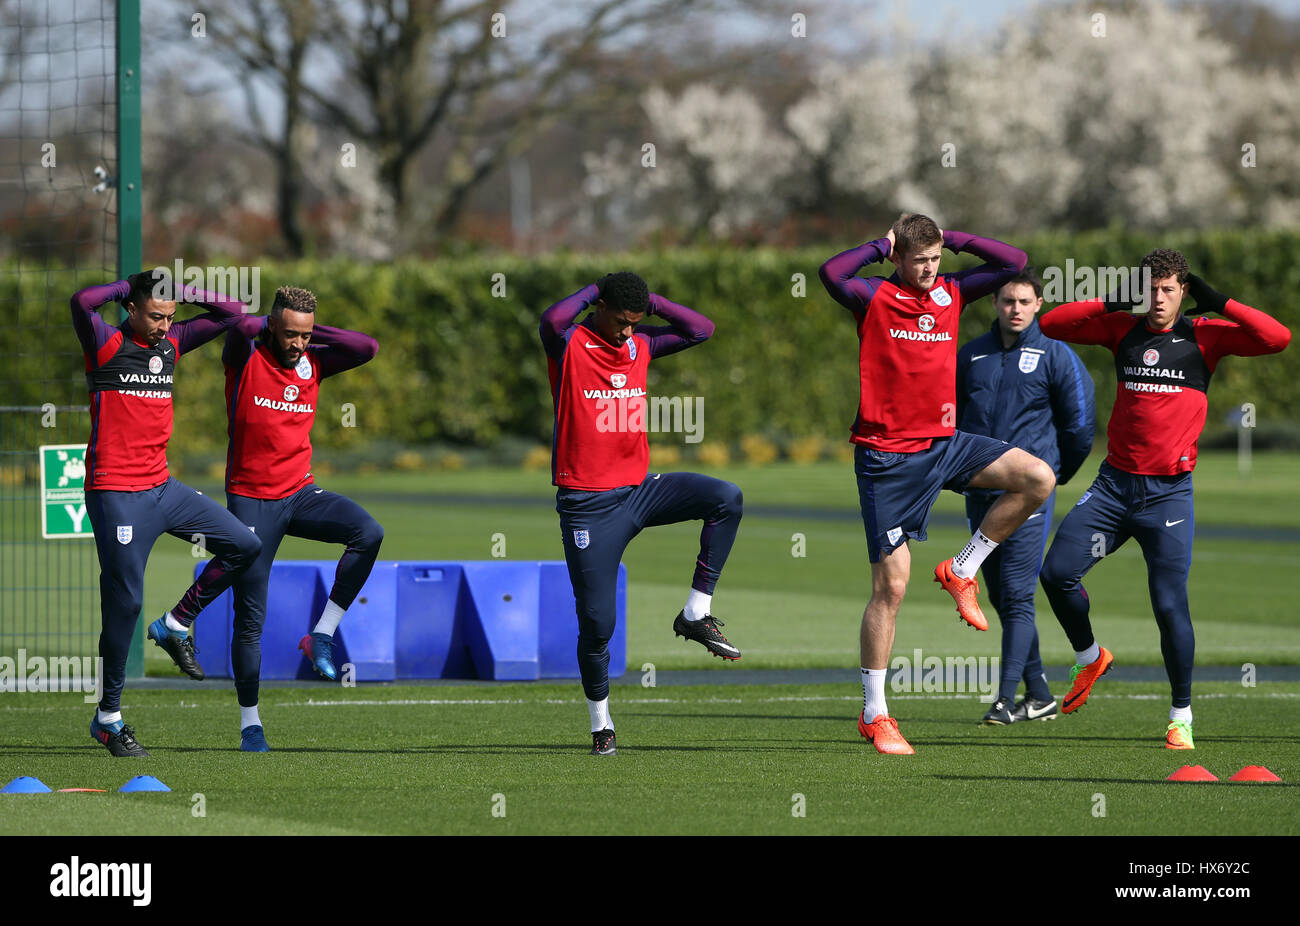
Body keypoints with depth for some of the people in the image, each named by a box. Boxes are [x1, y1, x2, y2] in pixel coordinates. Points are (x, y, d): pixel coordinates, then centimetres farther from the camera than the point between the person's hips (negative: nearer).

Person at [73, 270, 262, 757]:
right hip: (117, 494, -7)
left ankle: (175, 625, 17)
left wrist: (175, 290, 4)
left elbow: (232, 313, 16)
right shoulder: (107, 344, -8)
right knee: (124, 601, -5)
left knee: (243, 545, 3)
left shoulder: (171, 343, 11)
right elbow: (82, 301, -30)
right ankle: (109, 715, 5)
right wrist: (128, 286, -12)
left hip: (163, 488, 7)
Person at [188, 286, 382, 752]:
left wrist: (313, 331, -4)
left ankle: (322, 637, -12)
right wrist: (273, 324, -9)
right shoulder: (247, 358, -8)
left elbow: (367, 347, -4)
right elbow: (243, 325, -29)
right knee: (250, 618, -2)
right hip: (251, 499, -4)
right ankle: (249, 723, 10)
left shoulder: (312, 362, 6)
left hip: (300, 494, 4)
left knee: (368, 533, -23)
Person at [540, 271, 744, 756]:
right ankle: (601, 724, 16)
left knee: (726, 498, -17)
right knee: (597, 621, -4)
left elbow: (700, 329, 7)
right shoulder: (570, 346, -8)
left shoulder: (640, 344, 9)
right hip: (588, 505, -5)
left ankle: (696, 614, -7)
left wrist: (646, 300, 0)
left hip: (639, 489, 5)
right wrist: (596, 289, -14)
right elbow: (554, 319, -31)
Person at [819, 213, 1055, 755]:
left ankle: (961, 572, 6)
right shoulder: (875, 299, -7)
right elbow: (831, 274, -27)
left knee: (1038, 480, -13)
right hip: (887, 456, -5)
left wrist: (952, 239, 2)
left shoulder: (951, 292, 8)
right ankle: (874, 715, 5)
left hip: (944, 444, 5)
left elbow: (1013, 263, 8)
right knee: (891, 584, -6)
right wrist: (880, 247, -13)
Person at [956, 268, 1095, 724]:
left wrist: (1056, 474, 13)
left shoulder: (1056, 356, -2)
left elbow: (1080, 423, 4)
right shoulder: (971, 356, 10)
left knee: (1017, 596, -11)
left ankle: (1006, 697, -13)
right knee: (1000, 596, 7)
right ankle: (1039, 695, 15)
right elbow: (950, 414, 22)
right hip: (979, 493, 5)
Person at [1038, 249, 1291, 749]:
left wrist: (1219, 304, -10)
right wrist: (1112, 303, -1)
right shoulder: (1123, 329, 8)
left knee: (1170, 604, -8)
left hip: (1169, 492, -3)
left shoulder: (1204, 336, 0)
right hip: (1114, 483, 3)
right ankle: (1090, 658, 23)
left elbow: (1277, 338, -11)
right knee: (1057, 573, -5)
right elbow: (1052, 324, 8)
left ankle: (1181, 716, 6)